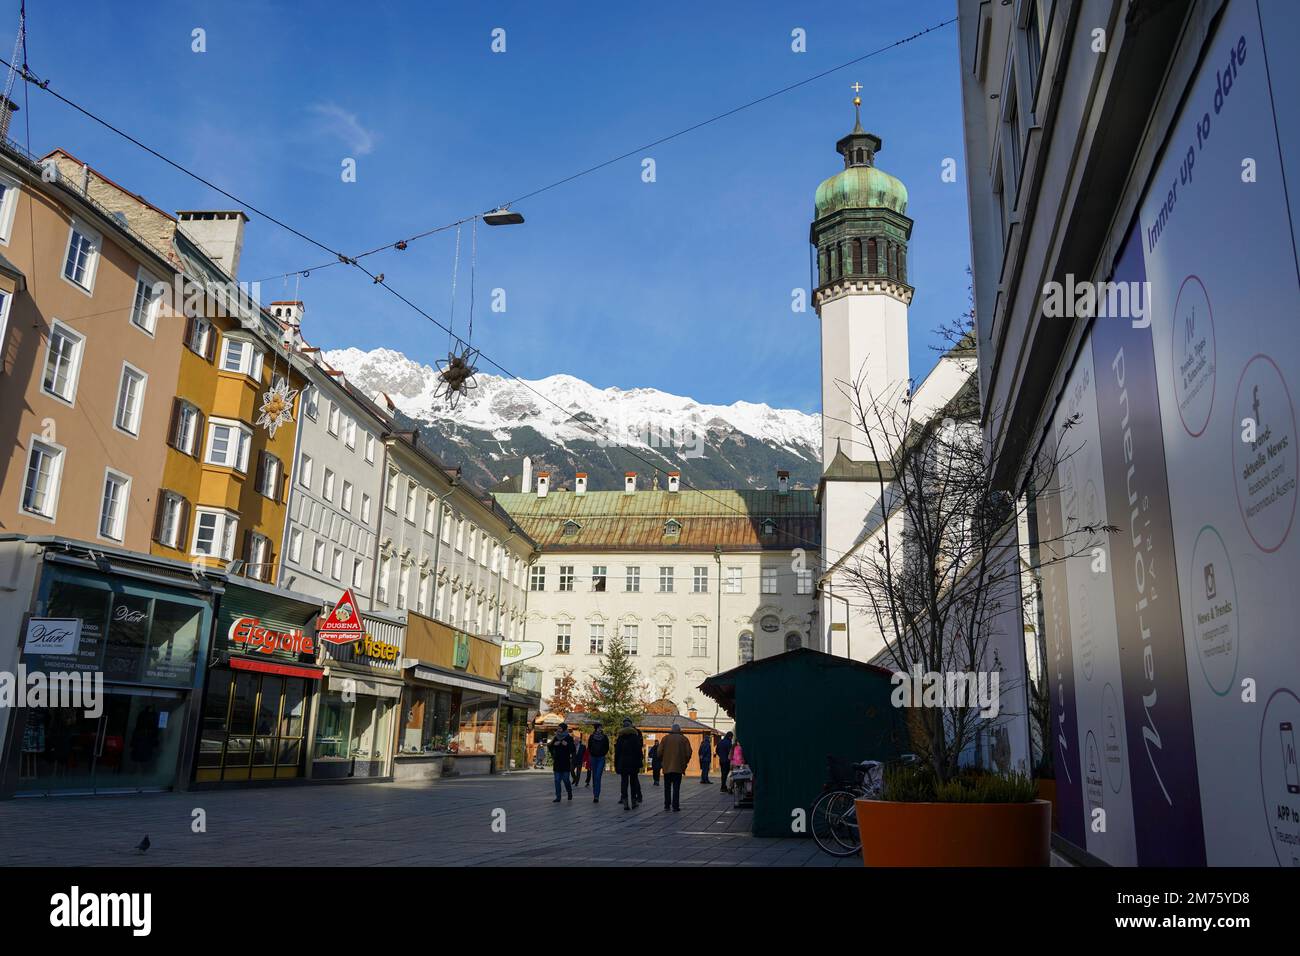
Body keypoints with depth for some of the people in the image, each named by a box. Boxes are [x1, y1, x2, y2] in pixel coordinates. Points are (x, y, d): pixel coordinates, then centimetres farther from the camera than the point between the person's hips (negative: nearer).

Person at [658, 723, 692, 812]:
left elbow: (660, 752, -1)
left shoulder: (665, 738, 3)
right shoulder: (683, 739, 1)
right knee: (676, 787, 2)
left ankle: (667, 805, 12)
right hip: (678, 767, -1)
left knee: (667, 787, 11)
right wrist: (685, 762, 12)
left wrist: (662, 761, 14)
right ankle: (675, 806, -1)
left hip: (667, 767, 1)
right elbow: (688, 752, -2)